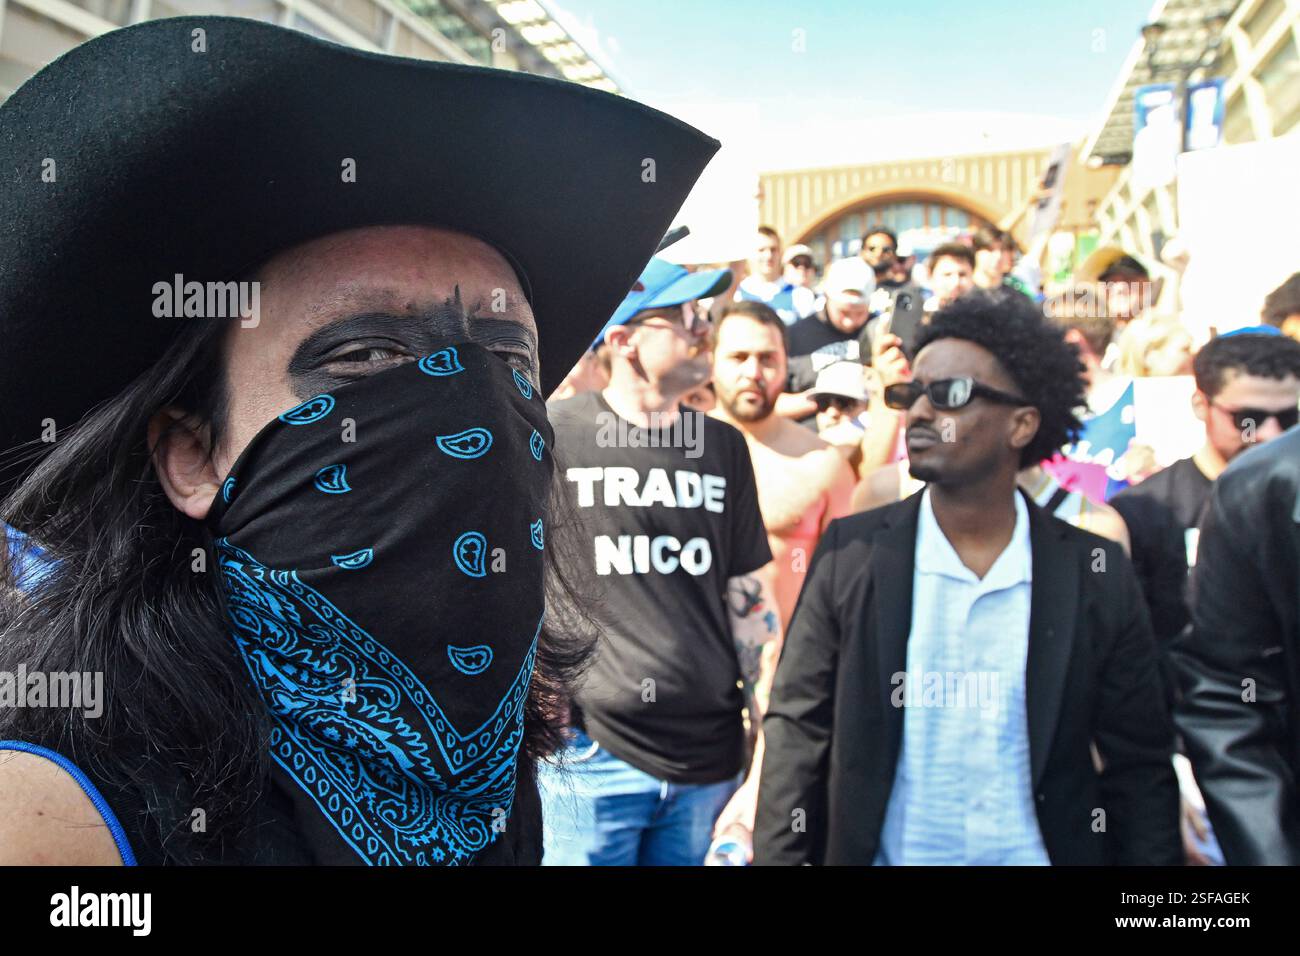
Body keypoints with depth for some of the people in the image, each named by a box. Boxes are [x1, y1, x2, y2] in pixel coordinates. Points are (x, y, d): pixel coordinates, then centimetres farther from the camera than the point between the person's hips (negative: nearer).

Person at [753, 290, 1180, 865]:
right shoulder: (851, 554, -8)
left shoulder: (1097, 575, -7)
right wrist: (779, 857, -9)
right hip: (884, 851, 0)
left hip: (1036, 850, 0)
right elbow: (797, 732, -5)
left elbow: (1139, 767, -2)